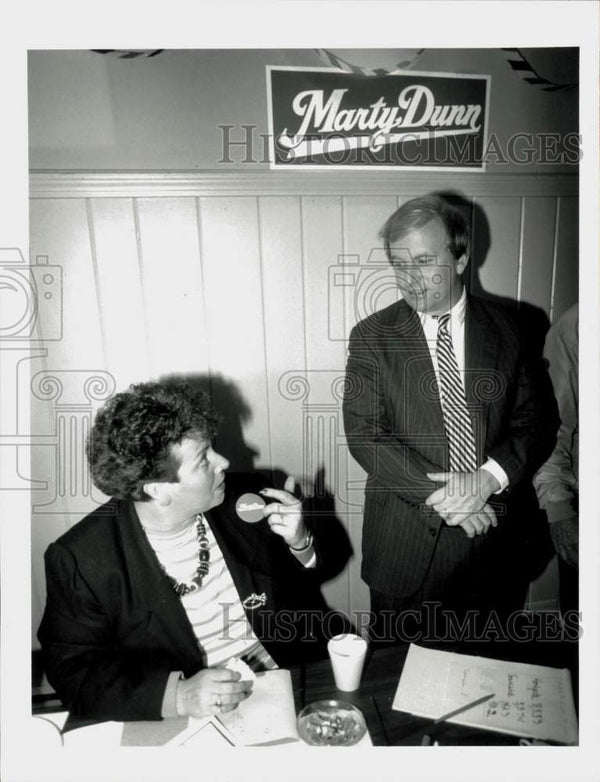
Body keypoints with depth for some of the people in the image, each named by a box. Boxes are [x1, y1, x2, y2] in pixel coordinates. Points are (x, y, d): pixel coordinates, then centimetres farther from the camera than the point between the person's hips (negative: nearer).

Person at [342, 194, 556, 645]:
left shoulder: (506, 329, 1)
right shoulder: (372, 336, -4)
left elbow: (535, 423, 1)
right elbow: (364, 436, -10)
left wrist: (489, 478, -17)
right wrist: (436, 495, -18)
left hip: (495, 534, 2)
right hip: (407, 540, -1)